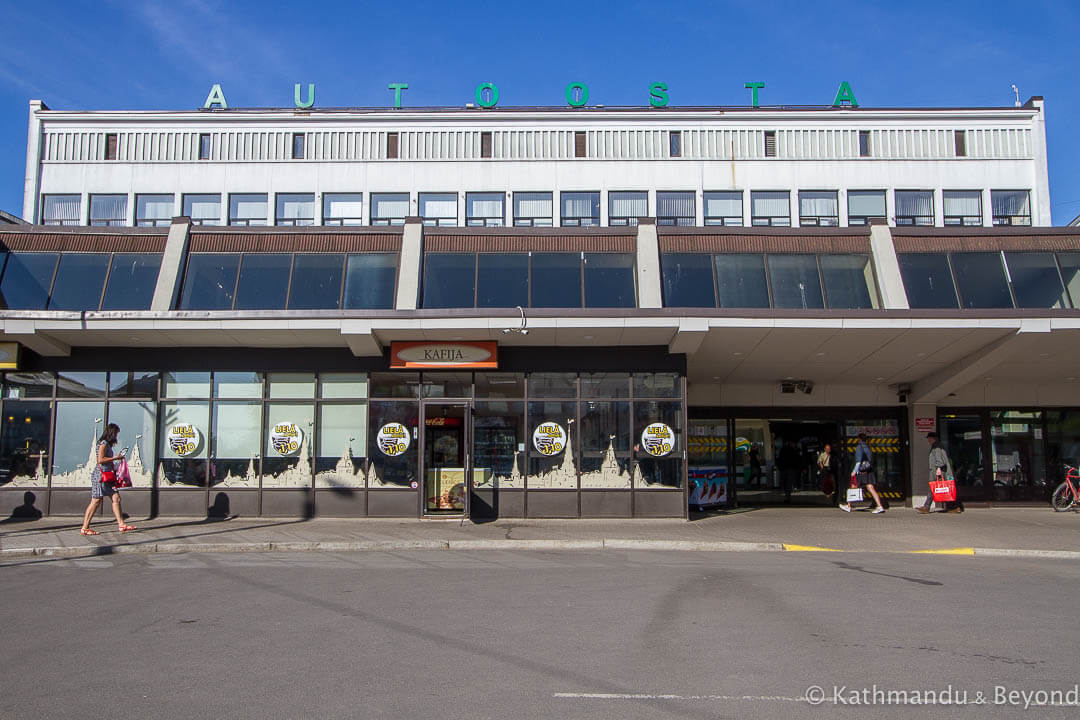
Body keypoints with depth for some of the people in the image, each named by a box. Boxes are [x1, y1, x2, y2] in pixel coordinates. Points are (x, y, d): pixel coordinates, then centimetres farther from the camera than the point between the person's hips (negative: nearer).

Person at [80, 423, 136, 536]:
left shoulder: (107, 444, 18)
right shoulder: (103, 443, -10)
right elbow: (100, 459, -19)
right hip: (100, 475, -10)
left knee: (116, 498, 4)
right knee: (96, 501, -7)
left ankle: (121, 524, 4)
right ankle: (84, 528, -1)